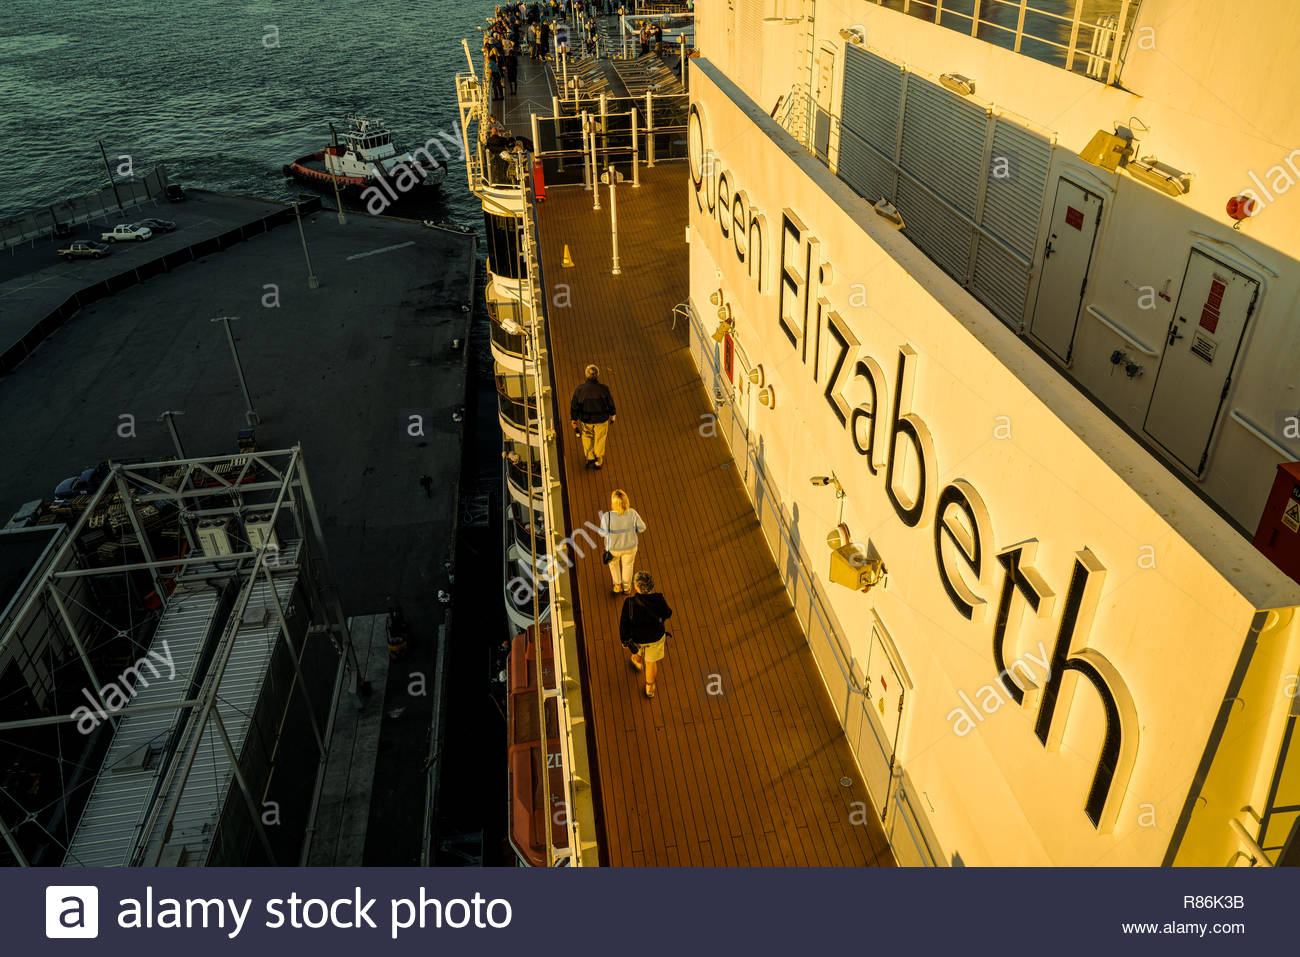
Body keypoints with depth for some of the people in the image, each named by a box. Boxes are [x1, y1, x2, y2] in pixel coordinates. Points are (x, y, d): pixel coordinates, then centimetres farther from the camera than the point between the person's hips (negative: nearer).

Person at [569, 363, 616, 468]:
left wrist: (573, 421, 5)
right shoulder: (604, 389, -22)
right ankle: (598, 463, 39)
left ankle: (590, 458, 28)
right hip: (602, 420, 0)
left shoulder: (579, 390, -21)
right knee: (599, 440, 22)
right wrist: (612, 417, 10)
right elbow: (610, 404, -8)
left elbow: (574, 407, -10)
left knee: (587, 436, 31)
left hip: (586, 420, 0)